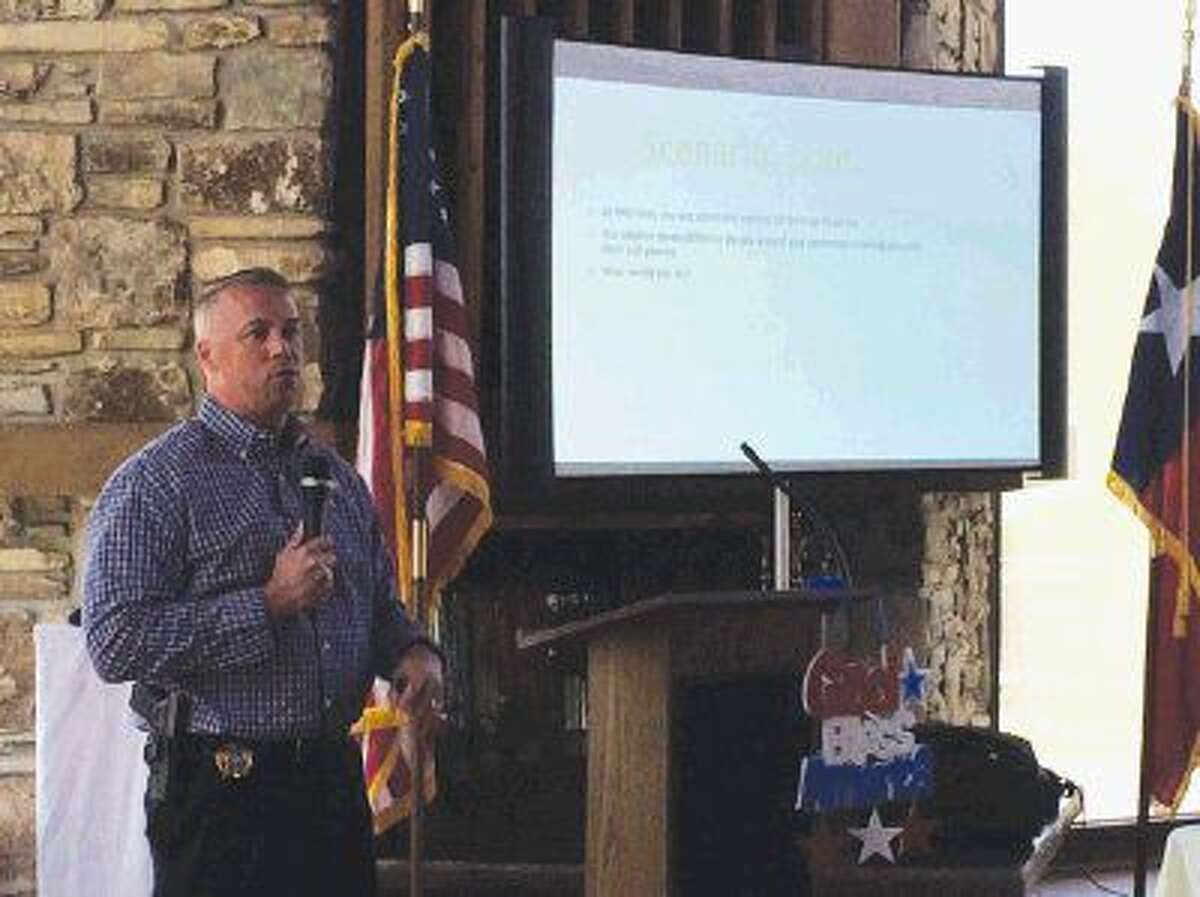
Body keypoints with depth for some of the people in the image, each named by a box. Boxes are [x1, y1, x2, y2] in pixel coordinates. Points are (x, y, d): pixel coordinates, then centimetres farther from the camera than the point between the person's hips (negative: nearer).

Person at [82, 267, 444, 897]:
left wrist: (412, 653, 4)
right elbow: (116, 643, -18)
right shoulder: (153, 484, -8)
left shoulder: (336, 478, 15)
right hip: (221, 795, -6)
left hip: (333, 780, 7)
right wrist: (269, 604, -18)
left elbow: (379, 604, 28)